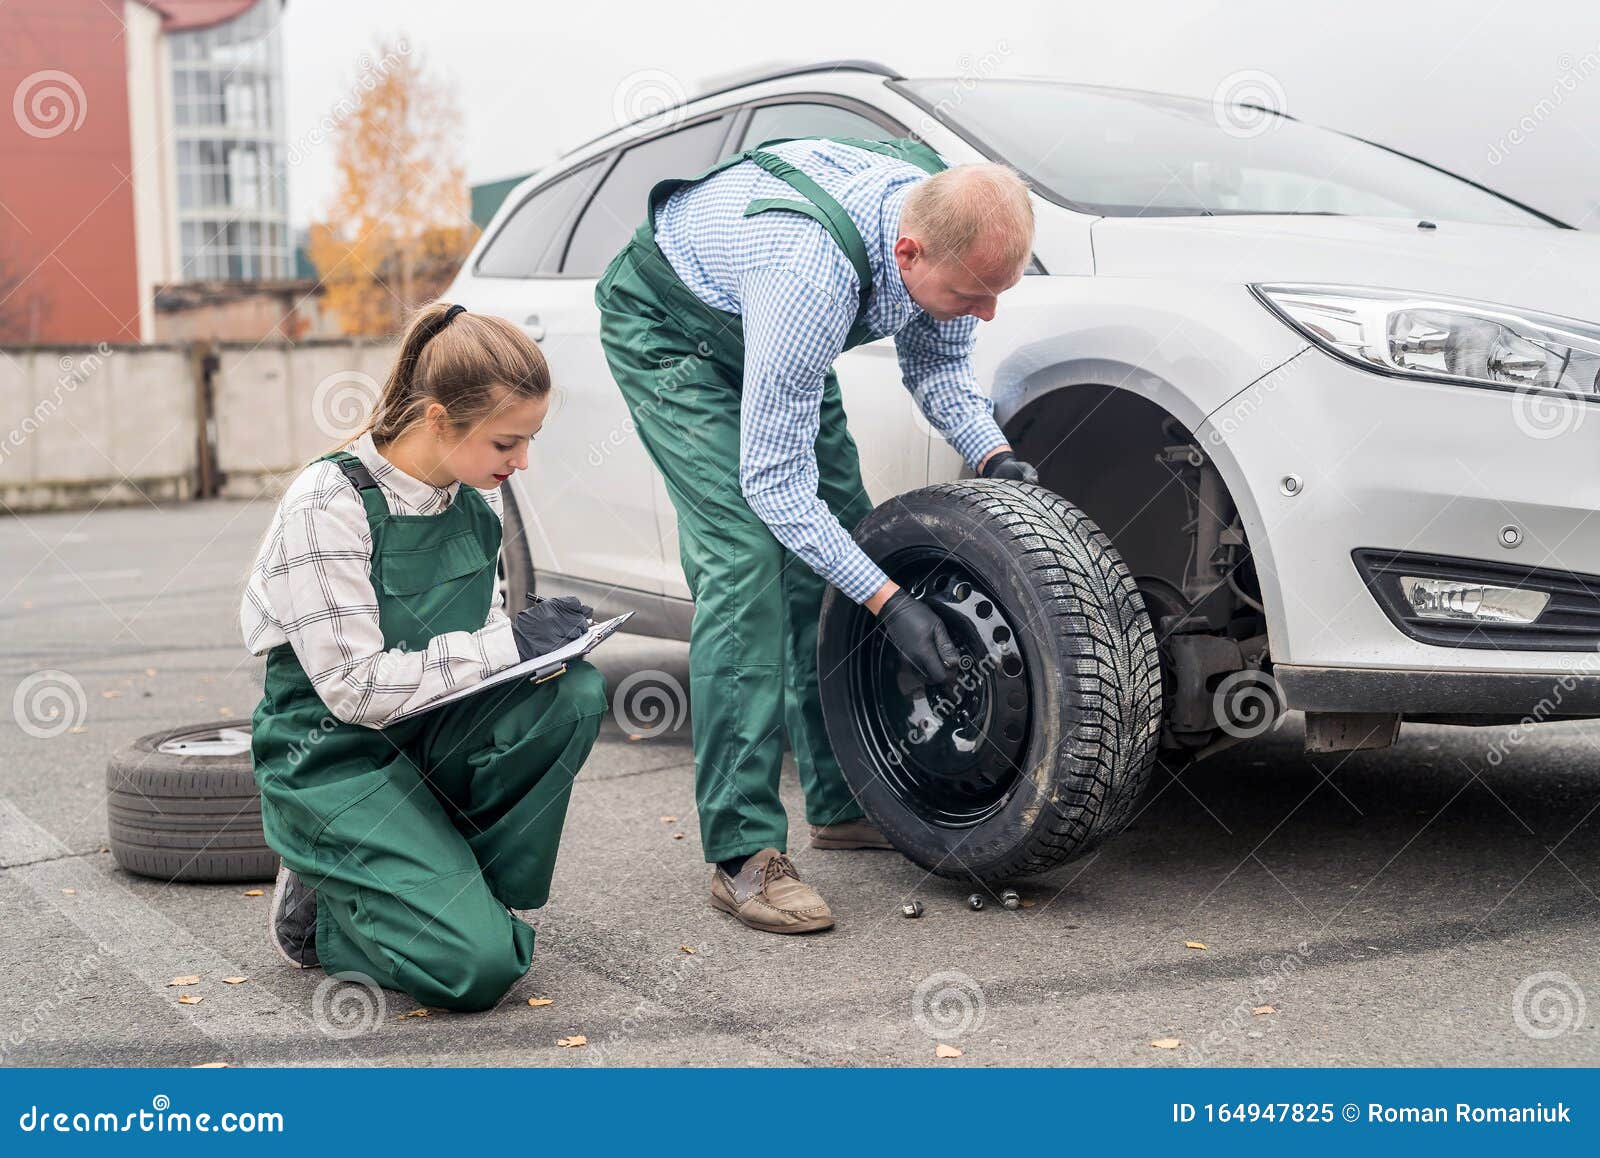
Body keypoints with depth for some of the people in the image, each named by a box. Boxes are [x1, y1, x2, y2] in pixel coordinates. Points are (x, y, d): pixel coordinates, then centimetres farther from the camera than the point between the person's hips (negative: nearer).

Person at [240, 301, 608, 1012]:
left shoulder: (475, 495, 0)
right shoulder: (328, 503, -21)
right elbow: (354, 688, -22)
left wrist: (545, 636, -10)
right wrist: (512, 643, -22)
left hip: (429, 731, 7)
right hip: (333, 757, -7)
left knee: (576, 694, -23)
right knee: (477, 966, -23)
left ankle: (458, 892, -4)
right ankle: (322, 906, 8)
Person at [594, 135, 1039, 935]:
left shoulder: (950, 224, -21)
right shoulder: (812, 271, -43)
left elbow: (936, 361, -1)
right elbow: (772, 478, -37)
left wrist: (991, 455, -19)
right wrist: (890, 603, -37)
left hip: (764, 327, 8)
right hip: (665, 330, -8)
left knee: (843, 537, 2)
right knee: (747, 556, -21)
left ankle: (844, 801, 12)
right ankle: (743, 852, -18)